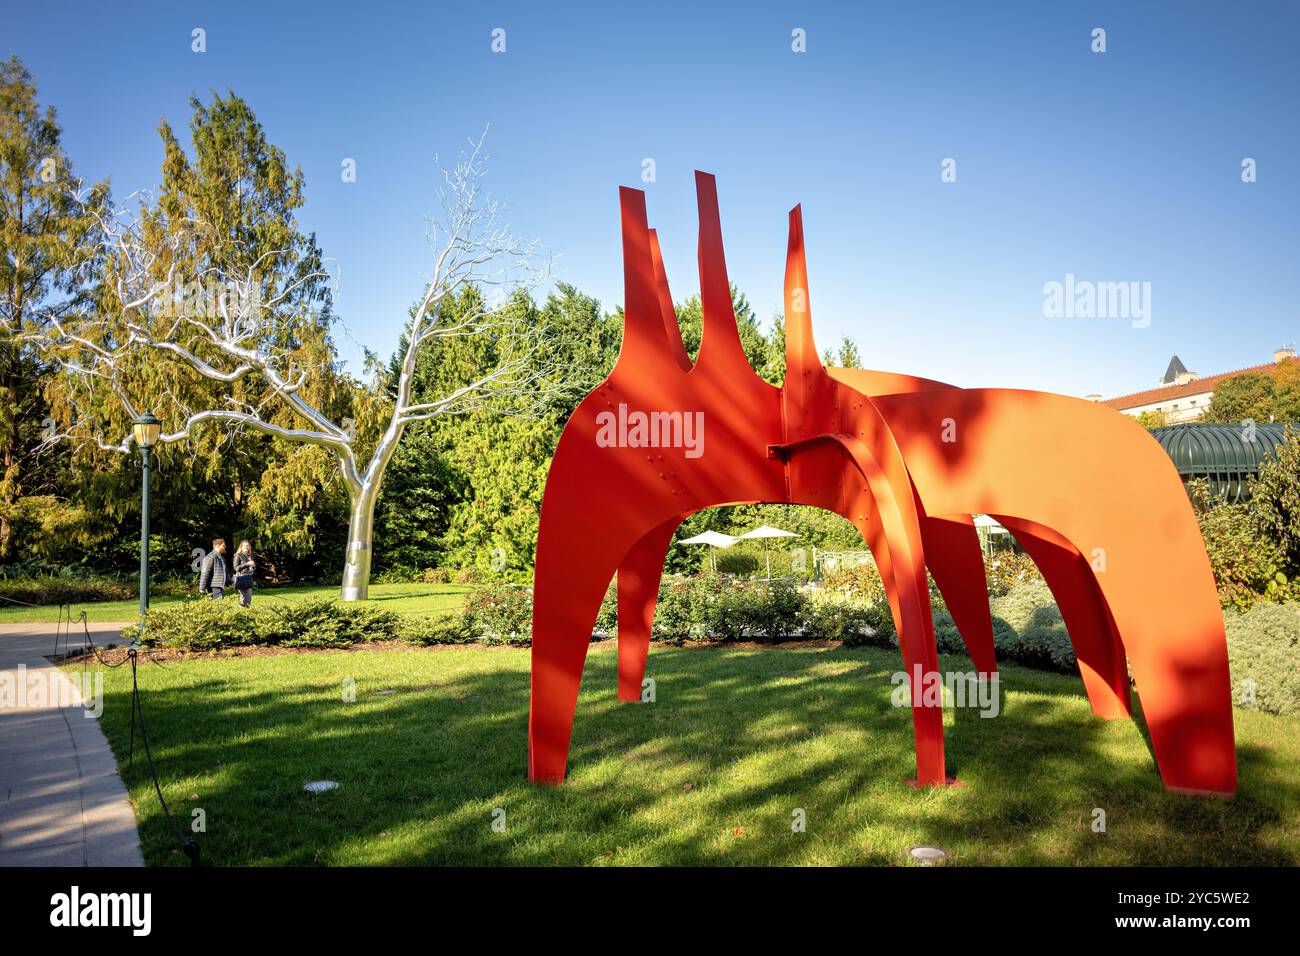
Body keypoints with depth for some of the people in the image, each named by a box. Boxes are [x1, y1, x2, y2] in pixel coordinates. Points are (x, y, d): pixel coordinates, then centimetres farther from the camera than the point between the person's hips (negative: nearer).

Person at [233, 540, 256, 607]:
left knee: (249, 596, 5)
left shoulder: (250, 556, 16)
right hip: (241, 578, -7)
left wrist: (253, 566, 1)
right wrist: (247, 564, -17)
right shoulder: (238, 556, -2)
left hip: (249, 578, 7)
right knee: (244, 596, -10)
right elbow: (236, 567, -10)